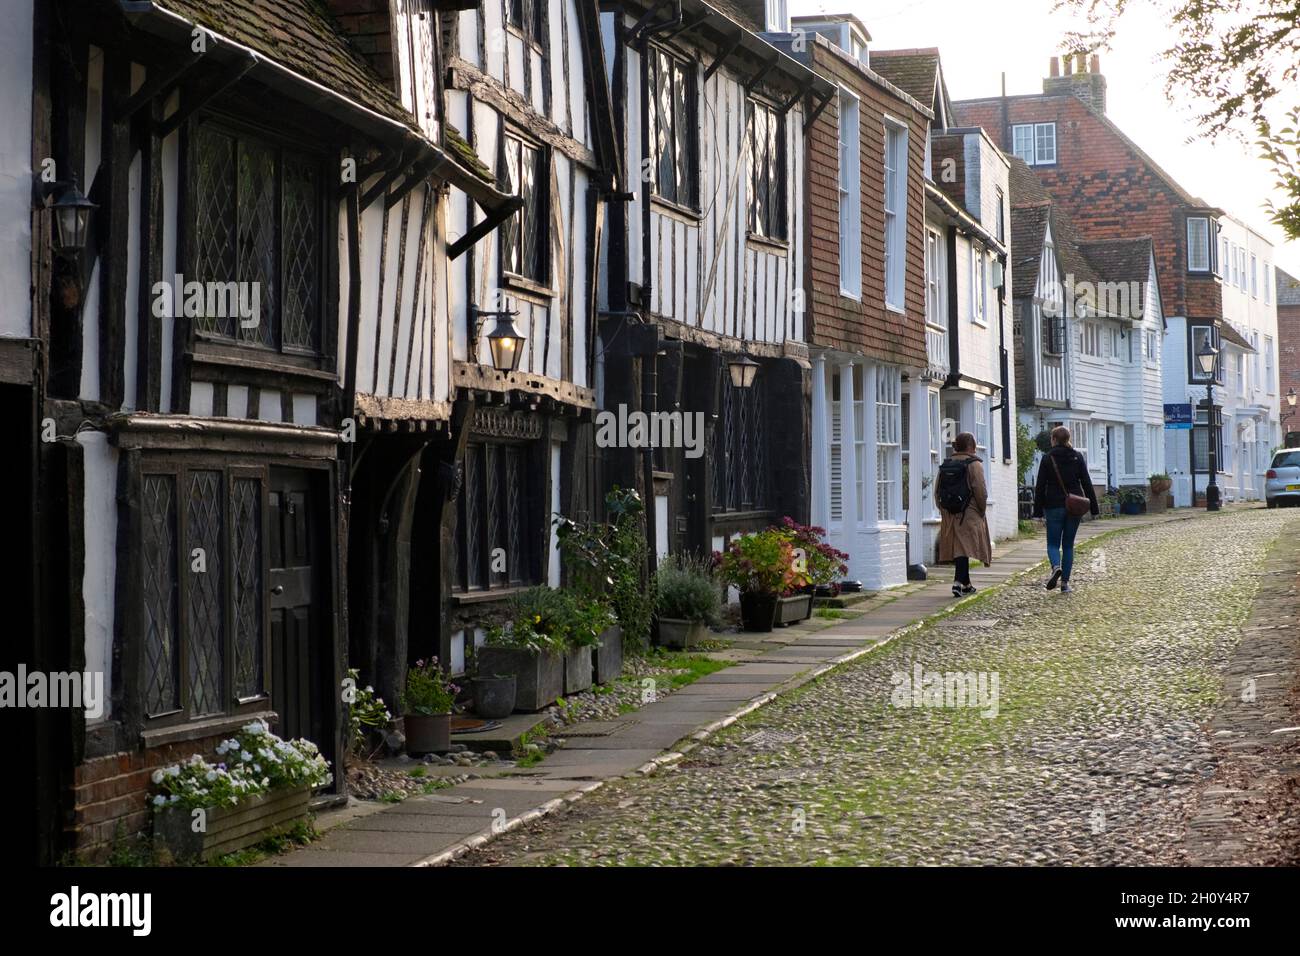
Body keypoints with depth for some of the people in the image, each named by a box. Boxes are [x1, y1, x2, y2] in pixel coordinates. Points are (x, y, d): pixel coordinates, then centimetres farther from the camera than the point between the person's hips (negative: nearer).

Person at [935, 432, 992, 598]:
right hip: (969, 514, -6)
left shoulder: (945, 465, 9)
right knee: (964, 548, -7)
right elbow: (980, 491, -13)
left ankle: (966, 584, 23)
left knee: (957, 548, 13)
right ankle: (959, 582, -22)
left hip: (949, 514, 6)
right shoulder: (974, 464, -8)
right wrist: (982, 510, -1)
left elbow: (937, 491, 10)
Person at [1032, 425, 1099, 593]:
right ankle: (1065, 582, 6)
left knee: (1053, 543, 5)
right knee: (1068, 545, 10)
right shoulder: (1077, 457, 3)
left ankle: (1056, 567, -26)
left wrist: (1038, 510, 1)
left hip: (1054, 506, -2)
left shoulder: (1047, 458, -3)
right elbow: (1087, 483, 3)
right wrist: (1094, 508, 6)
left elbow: (1040, 487, -4)